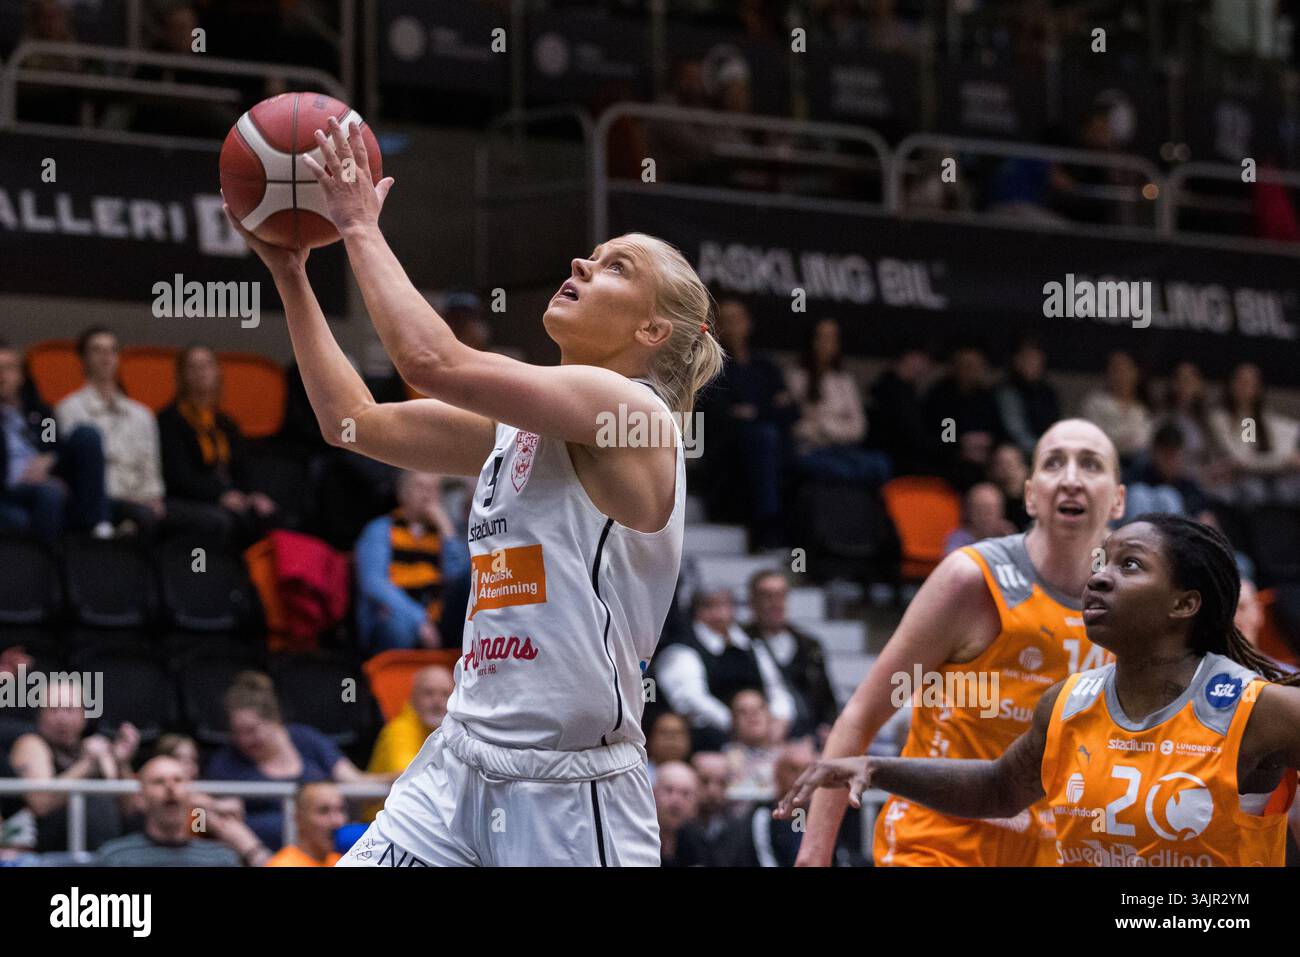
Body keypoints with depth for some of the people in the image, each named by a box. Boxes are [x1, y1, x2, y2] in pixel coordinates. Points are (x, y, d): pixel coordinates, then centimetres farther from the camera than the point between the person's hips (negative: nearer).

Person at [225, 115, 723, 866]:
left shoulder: (629, 409, -10)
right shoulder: (520, 424, 15)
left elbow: (434, 360, -19)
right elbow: (357, 422, 17)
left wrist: (361, 228, -8)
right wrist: (290, 275, 14)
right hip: (463, 765, 8)